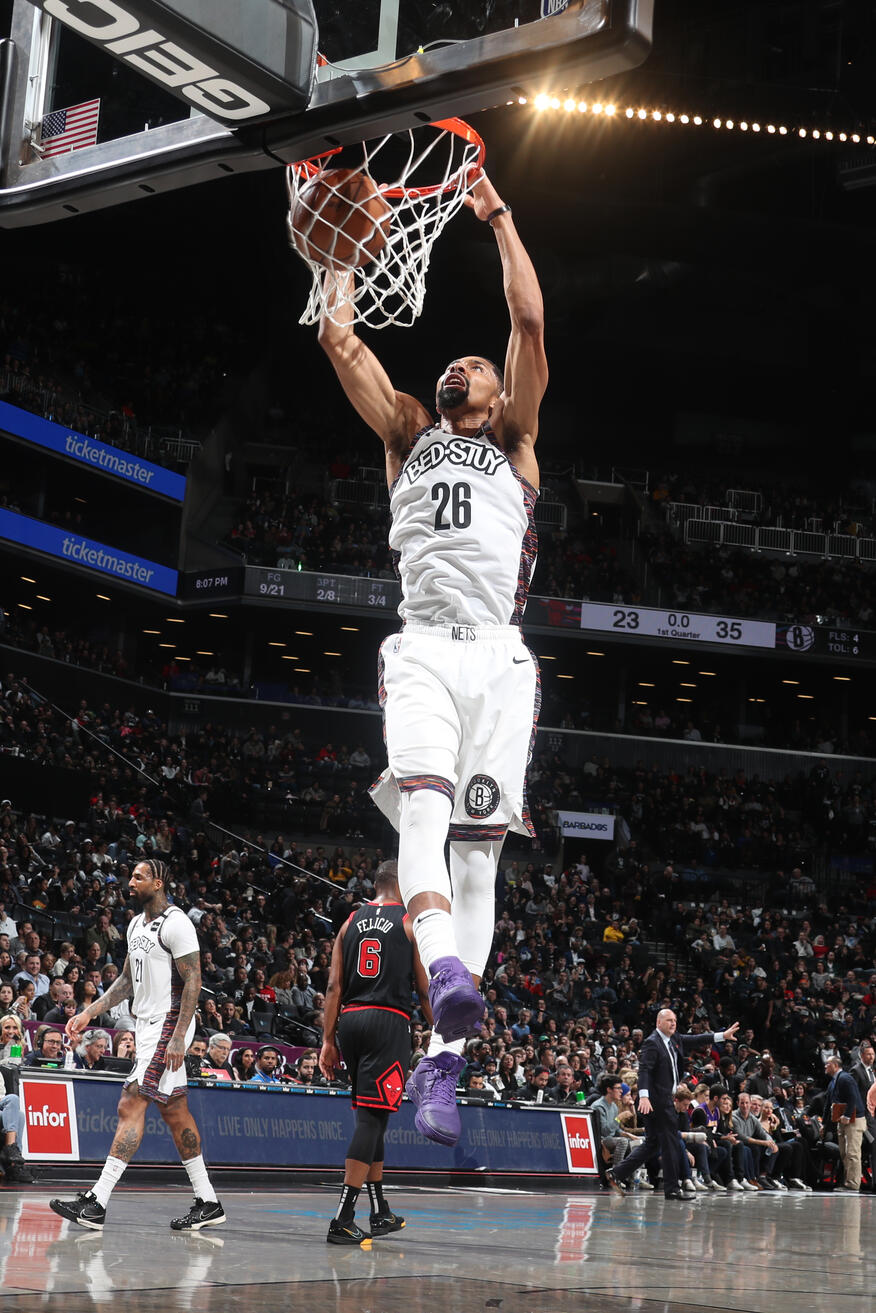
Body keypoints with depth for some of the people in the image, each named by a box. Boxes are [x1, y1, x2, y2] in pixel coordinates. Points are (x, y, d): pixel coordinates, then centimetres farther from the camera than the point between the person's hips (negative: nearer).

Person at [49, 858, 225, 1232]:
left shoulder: (175, 923, -13)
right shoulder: (136, 924, 15)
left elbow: (193, 981, -17)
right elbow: (127, 981, 23)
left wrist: (178, 1037, -23)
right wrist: (88, 1013, 14)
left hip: (168, 1026, -10)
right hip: (148, 1026, 10)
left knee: (131, 1106, -14)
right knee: (174, 1113, 11)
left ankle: (97, 1202, -16)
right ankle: (208, 1203, 16)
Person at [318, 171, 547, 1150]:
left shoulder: (513, 441, 20)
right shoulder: (408, 437, 25)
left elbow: (529, 322, 9)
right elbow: (339, 339, 20)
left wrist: (499, 219, 15)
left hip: (498, 656, -1)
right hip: (421, 652, 1)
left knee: (477, 847, -7)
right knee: (424, 810, -27)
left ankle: (442, 1058, -9)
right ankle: (446, 974, -49)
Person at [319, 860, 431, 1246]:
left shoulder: (351, 922, 13)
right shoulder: (412, 923, 1)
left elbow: (334, 986, 8)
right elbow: (425, 989, -1)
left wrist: (328, 1040, 9)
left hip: (350, 1020, 6)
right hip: (389, 1021, -6)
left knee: (371, 1115, 15)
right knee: (372, 1116, -8)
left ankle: (380, 1213, 23)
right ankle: (343, 1218, -16)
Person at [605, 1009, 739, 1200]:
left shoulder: (674, 1040, 15)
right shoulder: (652, 1043, -12)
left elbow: (695, 1041, 24)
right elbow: (644, 1070, -21)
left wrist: (722, 1036, 20)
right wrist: (643, 1096, -32)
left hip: (664, 1100, 10)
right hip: (657, 1101, -10)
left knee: (652, 1143, 13)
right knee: (669, 1143, -4)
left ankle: (617, 1173, 14)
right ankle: (671, 1189, 2)